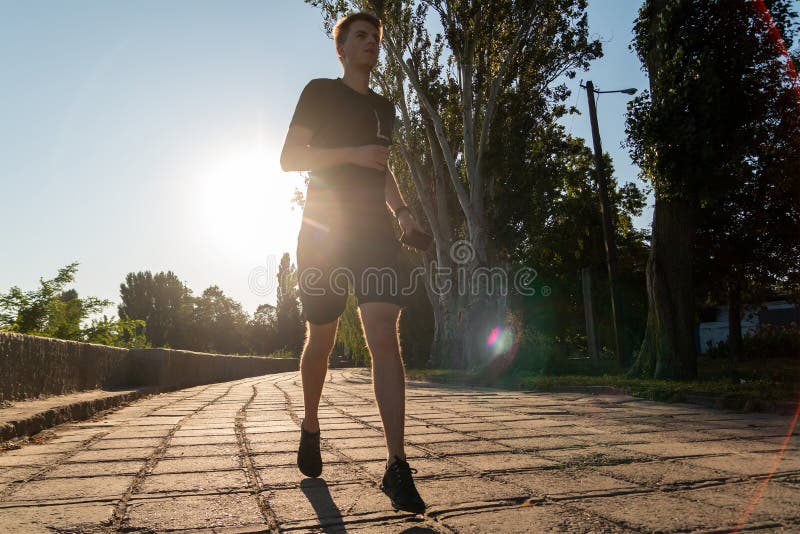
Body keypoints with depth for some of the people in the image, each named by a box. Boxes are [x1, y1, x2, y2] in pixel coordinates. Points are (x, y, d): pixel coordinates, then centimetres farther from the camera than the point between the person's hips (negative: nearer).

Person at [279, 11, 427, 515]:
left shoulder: (384, 107, 21)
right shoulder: (320, 91, 7)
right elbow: (289, 158, -2)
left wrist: (402, 210, 10)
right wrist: (352, 153, -14)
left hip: (375, 228, 3)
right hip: (324, 229, -3)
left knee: (385, 336, -14)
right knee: (321, 340, 5)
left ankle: (397, 467, -15)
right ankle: (311, 426, 32)